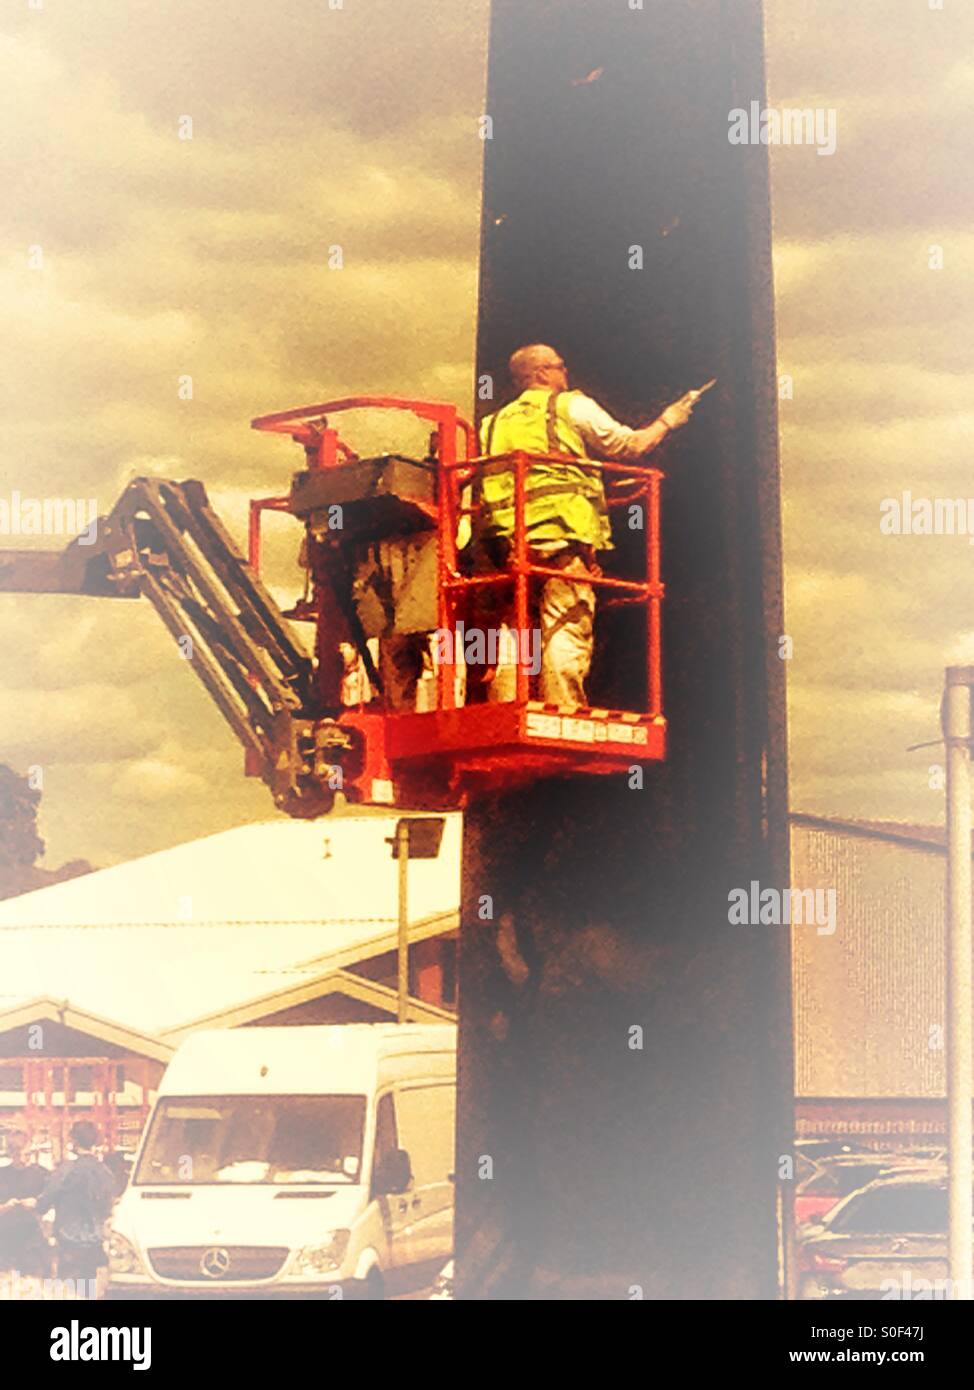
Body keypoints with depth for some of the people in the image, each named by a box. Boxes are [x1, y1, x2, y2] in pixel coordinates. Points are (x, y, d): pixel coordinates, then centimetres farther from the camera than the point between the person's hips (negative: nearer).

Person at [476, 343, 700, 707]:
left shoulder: (494, 423, 23)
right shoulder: (571, 406, 10)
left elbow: (481, 486, 19)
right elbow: (629, 445, 9)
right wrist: (666, 422, 25)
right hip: (564, 538, -5)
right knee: (566, 634, -7)